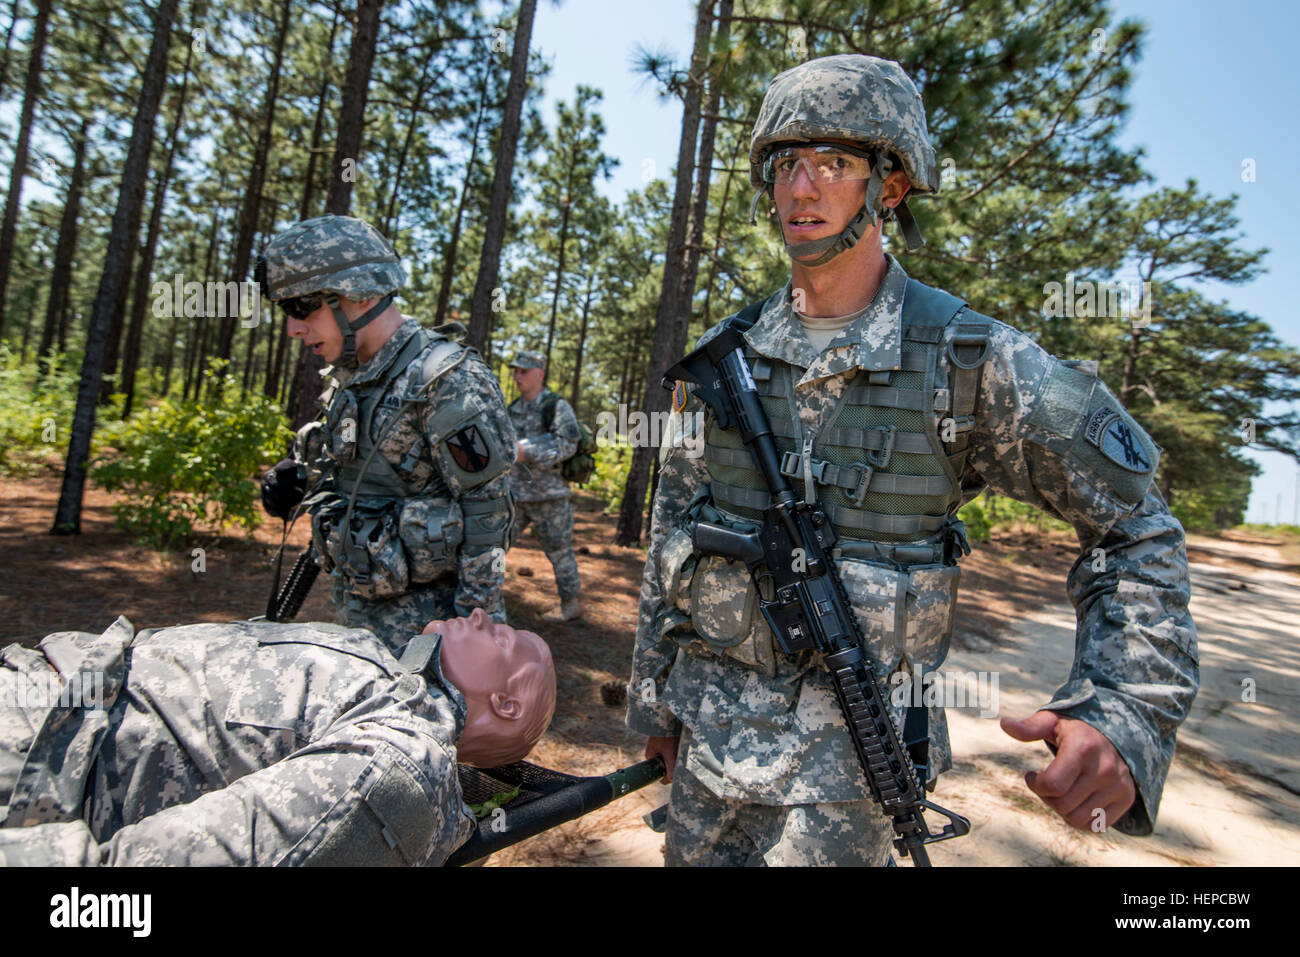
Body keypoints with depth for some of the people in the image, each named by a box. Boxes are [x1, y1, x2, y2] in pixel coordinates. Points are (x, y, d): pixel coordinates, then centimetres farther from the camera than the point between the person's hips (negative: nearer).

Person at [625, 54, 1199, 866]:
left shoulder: (971, 360, -10)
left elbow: (1135, 528, -3)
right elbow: (673, 531, 7)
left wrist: (1125, 715, -17)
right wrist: (654, 693, 12)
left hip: (848, 748, -4)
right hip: (710, 725, 5)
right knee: (693, 855, 19)